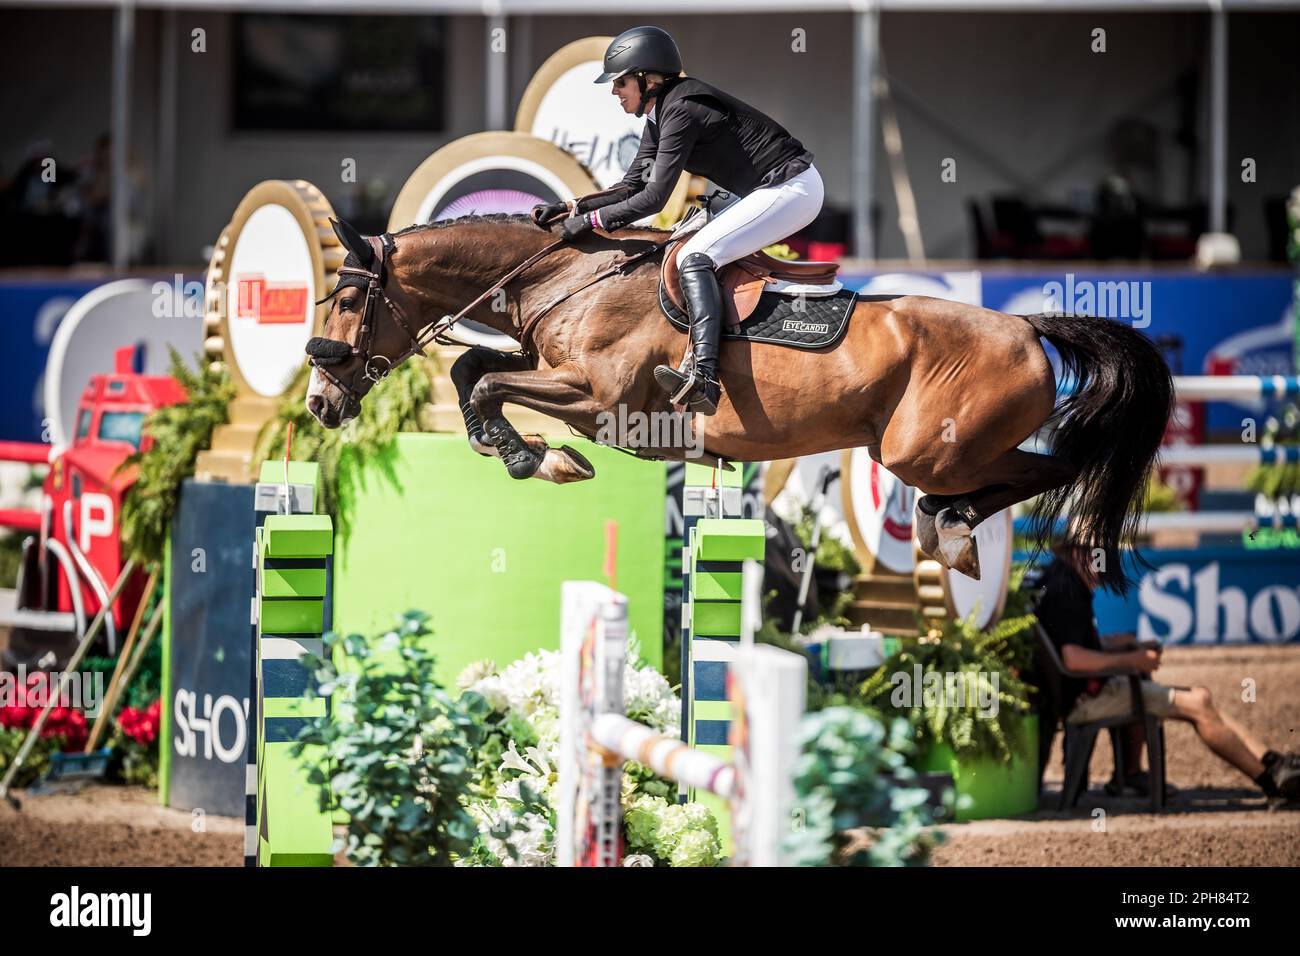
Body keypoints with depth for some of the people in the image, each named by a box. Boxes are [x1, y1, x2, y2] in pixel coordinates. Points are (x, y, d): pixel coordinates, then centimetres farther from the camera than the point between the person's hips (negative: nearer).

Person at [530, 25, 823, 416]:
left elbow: (654, 198, -22)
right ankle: (698, 360, 1)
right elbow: (633, 186, 14)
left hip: (792, 189, -11)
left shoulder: (680, 111, -19)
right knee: (696, 255, 12)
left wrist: (590, 220, -16)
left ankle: (704, 379, -34)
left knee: (694, 257, -20)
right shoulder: (659, 115, 11)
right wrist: (571, 207, 3)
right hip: (772, 191, 11)